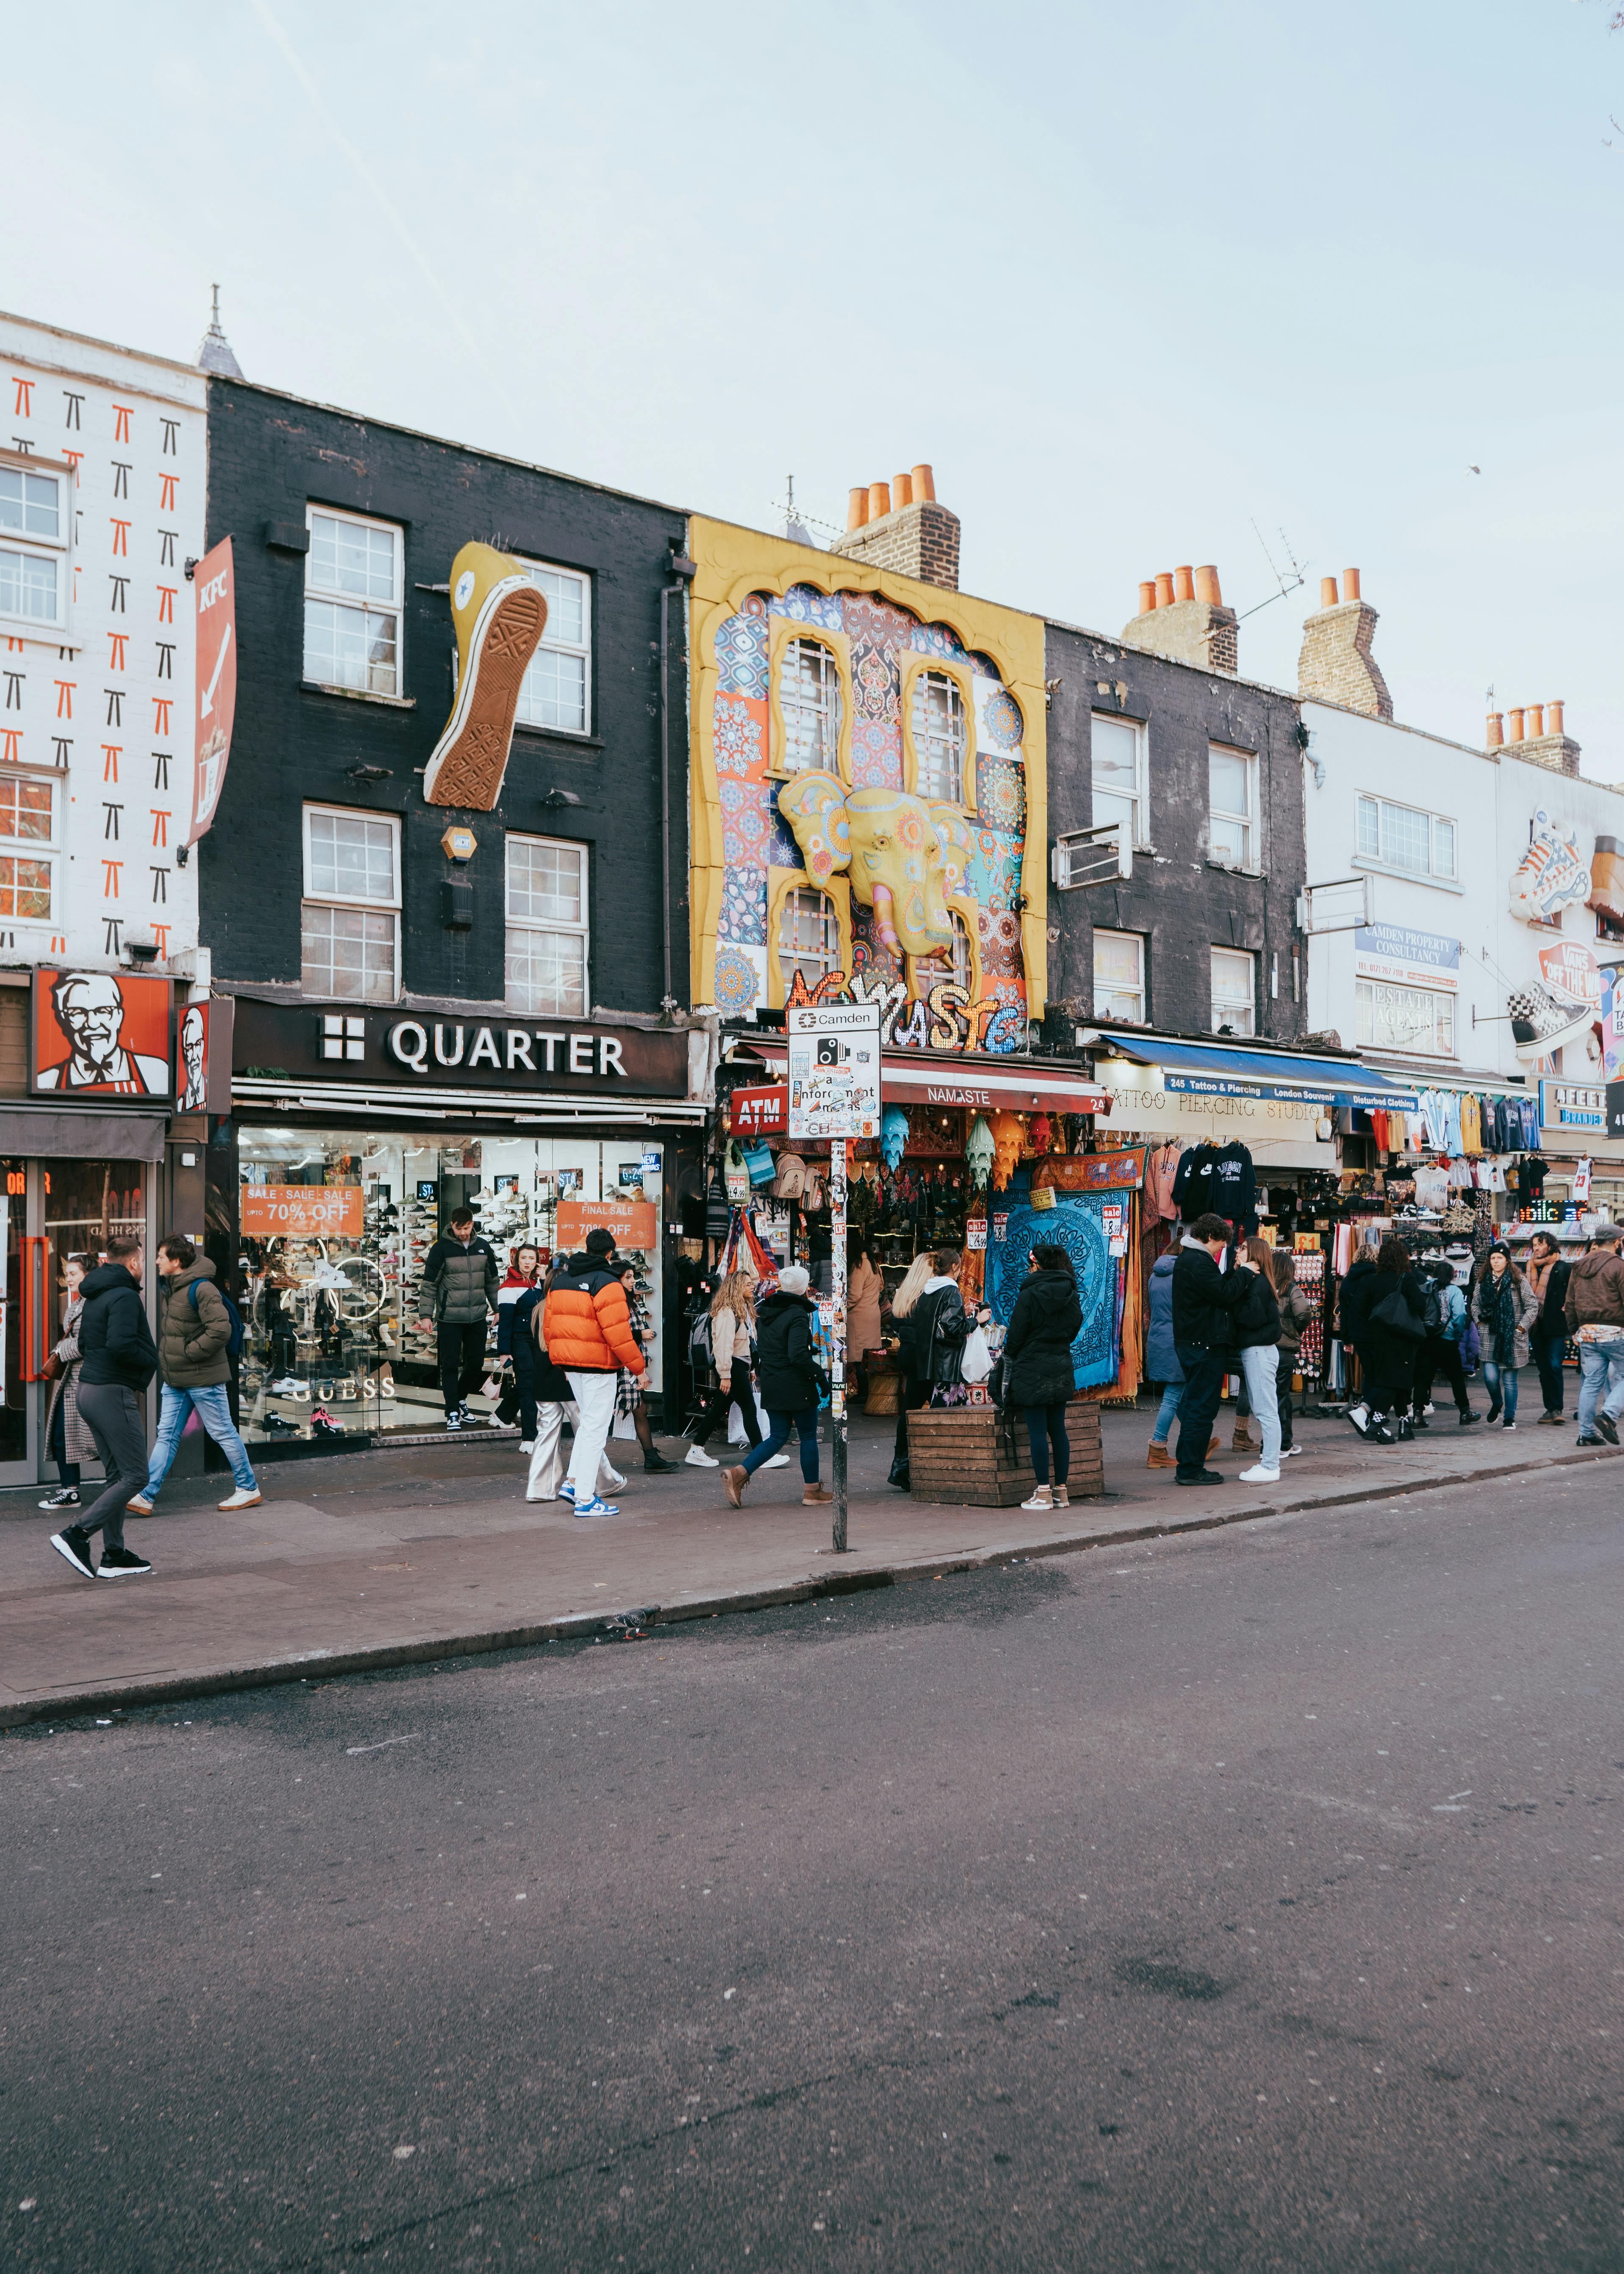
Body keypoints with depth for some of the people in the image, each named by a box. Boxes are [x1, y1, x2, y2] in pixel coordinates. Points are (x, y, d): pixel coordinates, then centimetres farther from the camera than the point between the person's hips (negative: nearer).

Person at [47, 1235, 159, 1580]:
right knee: (135, 1476, -5)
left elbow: (84, 1346, 20)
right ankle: (76, 1535, -9)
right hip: (114, 1393, -10)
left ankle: (114, 1554, 14)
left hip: (89, 1391, 10)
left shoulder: (95, 1297, 15)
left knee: (118, 1475, 13)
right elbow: (121, 1345, -26)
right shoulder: (125, 1296, -15)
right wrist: (151, 1360, -10)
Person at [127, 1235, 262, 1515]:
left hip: (203, 1378, -9)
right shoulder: (171, 1288, 11)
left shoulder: (201, 1289, -19)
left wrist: (189, 1352, -19)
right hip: (175, 1380, 9)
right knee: (166, 1436, 7)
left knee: (223, 1433, 2)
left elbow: (220, 1330, -26)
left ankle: (249, 1489, 14)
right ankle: (145, 1497, 6)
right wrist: (165, 1357, 12)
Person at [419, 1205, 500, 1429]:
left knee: (476, 1362, 9)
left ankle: (460, 1399, 31)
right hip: (449, 1318, -4)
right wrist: (426, 1315, -7)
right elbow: (430, 1284, -3)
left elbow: (492, 1282, 16)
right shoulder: (441, 1249, -6)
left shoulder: (484, 1248, 7)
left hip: (477, 1317, 4)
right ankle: (453, 1412, 5)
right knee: (451, 1365, -2)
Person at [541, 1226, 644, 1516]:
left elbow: (548, 1323, 14)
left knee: (588, 1421, 21)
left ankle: (573, 1481, 16)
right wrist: (638, 1365, -11)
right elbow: (617, 1331, -19)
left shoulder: (560, 1279, 11)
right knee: (595, 1427, -2)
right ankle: (585, 1498, 0)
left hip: (568, 1361, 8)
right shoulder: (606, 1282, -14)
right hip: (598, 1362, -8)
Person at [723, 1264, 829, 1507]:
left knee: (777, 1437, 11)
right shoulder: (798, 1315, -14)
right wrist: (818, 1374, -14)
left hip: (771, 1386, 7)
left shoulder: (764, 1313, 10)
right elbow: (798, 1355, -24)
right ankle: (812, 1491, 15)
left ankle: (739, 1474, -6)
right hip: (797, 1387, -7)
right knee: (809, 1437, 7)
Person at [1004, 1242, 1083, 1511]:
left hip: (1033, 1370, -6)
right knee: (1058, 1429, 10)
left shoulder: (1029, 1295, -11)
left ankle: (1043, 1493, -2)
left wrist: (1009, 1357, 8)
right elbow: (1075, 1328, 15)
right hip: (1062, 1368, 6)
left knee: (1038, 1431, -3)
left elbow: (1016, 1336, -8)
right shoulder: (1071, 1294, 6)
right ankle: (1061, 1491, 13)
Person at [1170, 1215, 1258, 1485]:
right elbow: (1225, 1295, -18)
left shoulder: (1187, 1259, 17)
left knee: (1193, 1405, 16)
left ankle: (1187, 1466, 21)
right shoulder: (1197, 1262, -17)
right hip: (1205, 1345, -11)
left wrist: (1235, 1272, 9)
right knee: (1202, 1407, -6)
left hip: (1192, 1344, 11)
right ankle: (1191, 1470, -3)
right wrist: (1244, 1272, -6)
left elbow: (1217, 1288, 18)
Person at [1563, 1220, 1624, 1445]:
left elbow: (1569, 1304, 15)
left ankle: (1586, 1433, 7)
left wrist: (1575, 1331, 22)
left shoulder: (1578, 1267, 11)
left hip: (1587, 1333, 6)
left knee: (1591, 1382, 8)